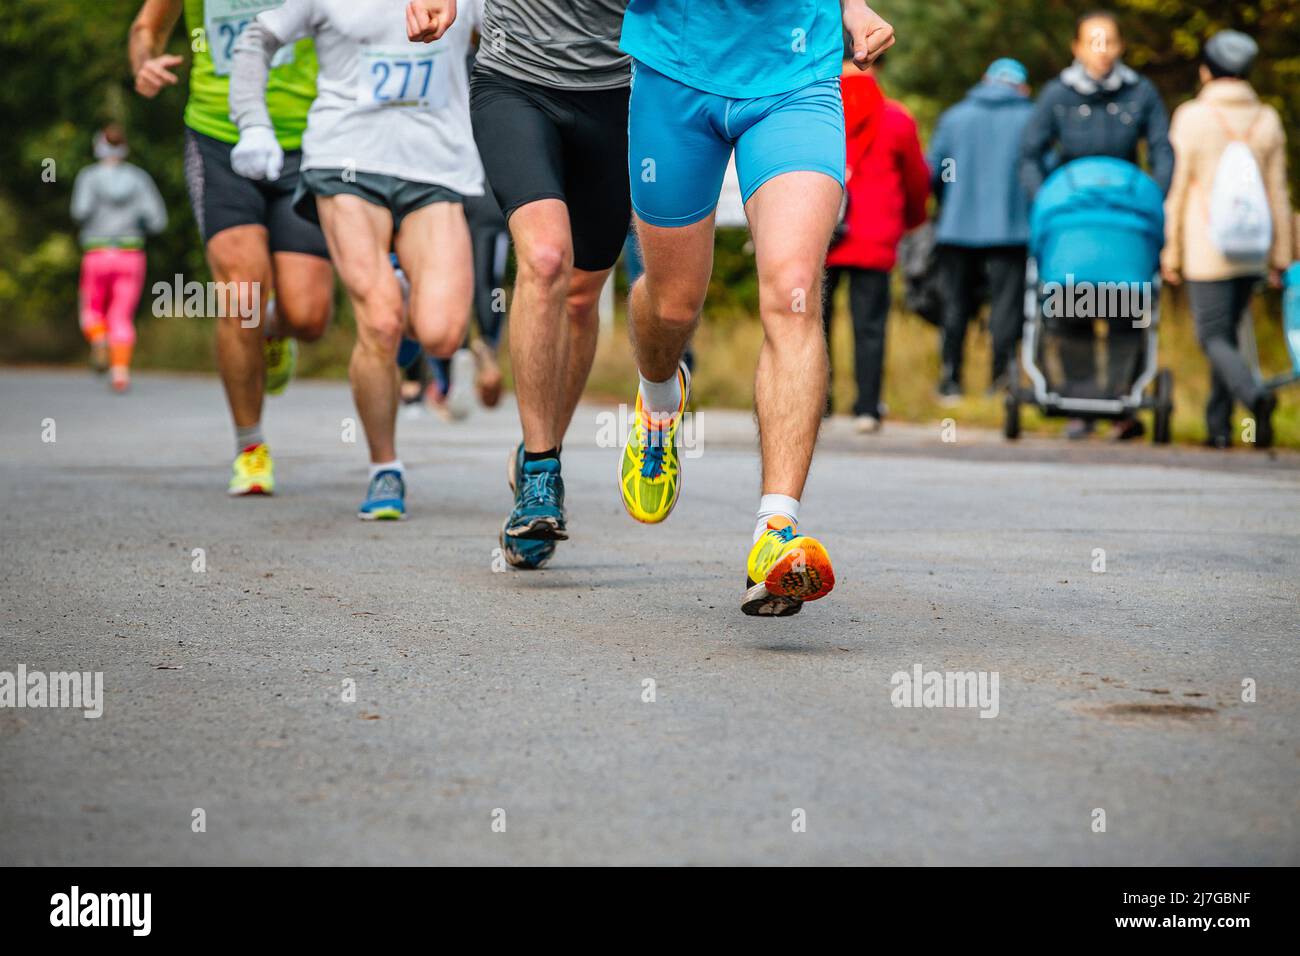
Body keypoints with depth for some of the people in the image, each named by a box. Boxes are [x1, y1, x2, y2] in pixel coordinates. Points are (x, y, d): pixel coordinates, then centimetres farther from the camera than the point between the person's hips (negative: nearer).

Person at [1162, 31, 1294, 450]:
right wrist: (1280, 257, 9)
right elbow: (1277, 193, 4)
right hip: (1252, 247, 4)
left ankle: (1254, 394, -26)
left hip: (1206, 249, -4)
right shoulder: (1267, 120, 3)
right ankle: (1218, 425, 14)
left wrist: (1171, 252, -1)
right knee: (1227, 332, 16)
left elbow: (1179, 189, -7)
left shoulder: (1191, 117, -7)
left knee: (1215, 337, 0)